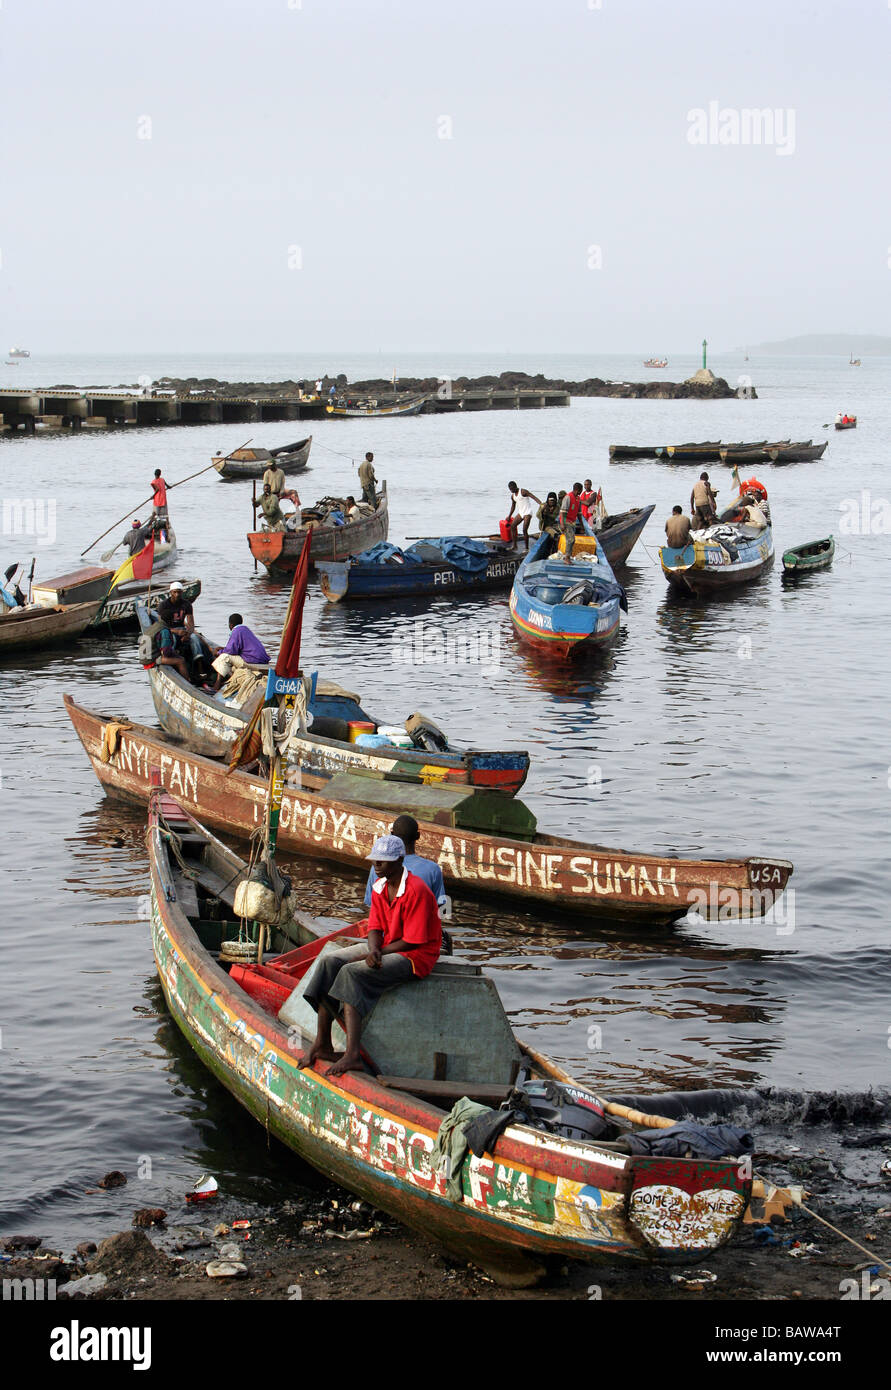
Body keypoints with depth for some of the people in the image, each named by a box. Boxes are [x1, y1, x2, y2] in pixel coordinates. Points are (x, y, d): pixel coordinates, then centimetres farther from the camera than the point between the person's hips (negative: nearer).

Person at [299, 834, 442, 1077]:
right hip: (385, 947, 9)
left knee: (353, 972, -28)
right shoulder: (379, 887, 6)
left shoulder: (417, 891, -21)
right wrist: (373, 950, -16)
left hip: (416, 955, -9)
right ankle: (322, 1045, -10)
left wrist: (376, 954, -17)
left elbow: (412, 941, -20)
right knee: (329, 963, -7)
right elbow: (375, 928, 7)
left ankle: (353, 1054, -35)